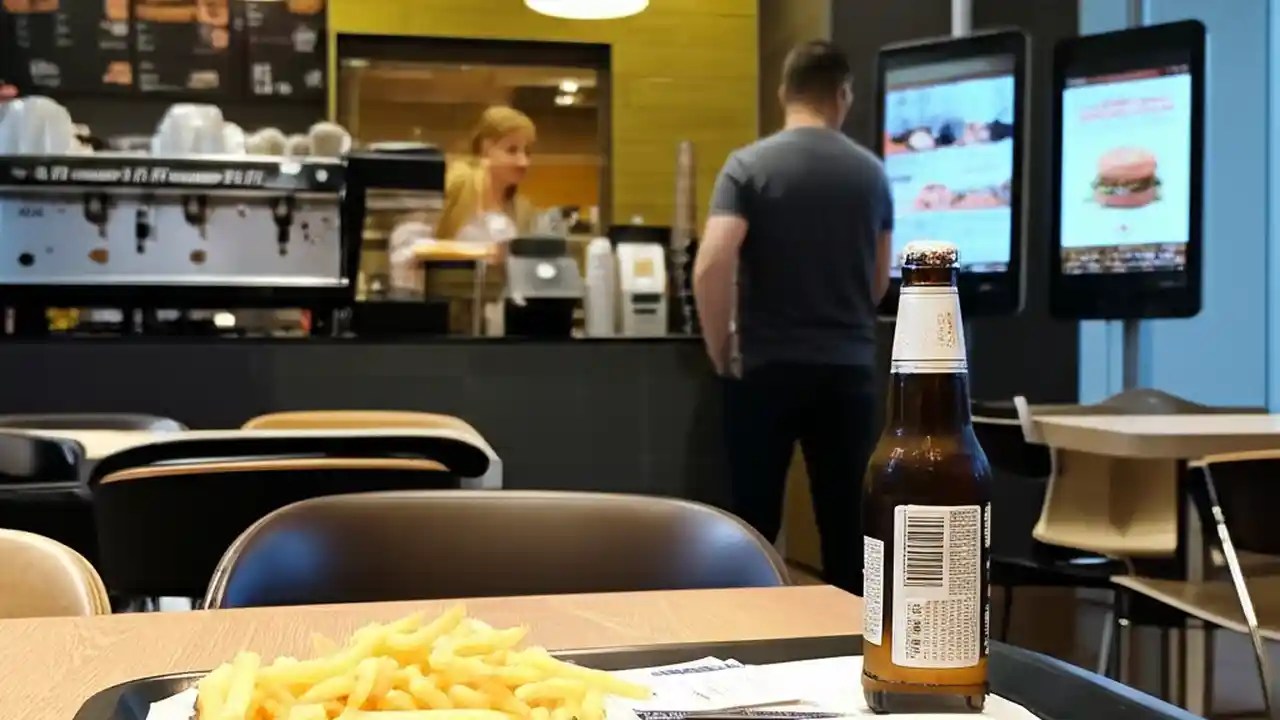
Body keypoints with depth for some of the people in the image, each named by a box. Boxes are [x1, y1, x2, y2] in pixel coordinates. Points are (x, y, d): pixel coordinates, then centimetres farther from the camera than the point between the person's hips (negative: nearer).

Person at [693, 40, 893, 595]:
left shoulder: (749, 165, -6)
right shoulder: (871, 173, 5)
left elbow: (711, 267, -17)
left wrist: (722, 353, -4)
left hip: (767, 368, -2)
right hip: (849, 368, 2)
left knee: (755, 522, 7)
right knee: (846, 524, 8)